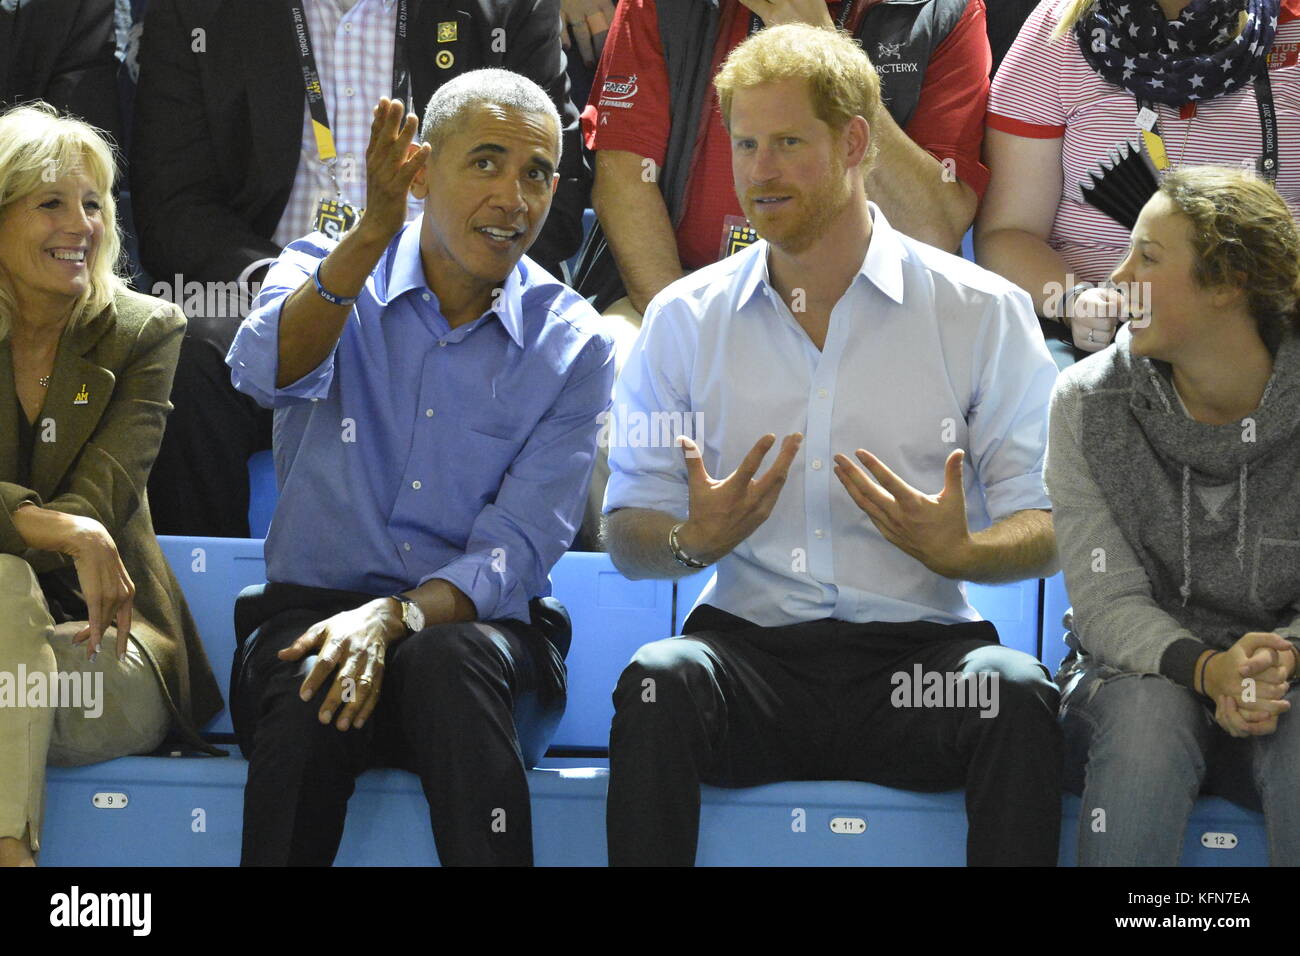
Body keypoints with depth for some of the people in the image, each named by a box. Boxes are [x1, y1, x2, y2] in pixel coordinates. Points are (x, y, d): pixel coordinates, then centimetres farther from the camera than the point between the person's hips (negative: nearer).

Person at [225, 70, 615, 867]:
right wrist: (372, 234, -34)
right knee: (308, 689, -35)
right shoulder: (328, 273, 4)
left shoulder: (573, 347, 2)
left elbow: (517, 552, -6)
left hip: (478, 628, 0)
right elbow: (266, 372, -21)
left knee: (449, 660, -35)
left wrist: (395, 617, -24)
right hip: (315, 609, 0)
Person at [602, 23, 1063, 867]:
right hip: (750, 646, 1)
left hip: (916, 651, -1)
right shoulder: (684, 319, 11)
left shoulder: (984, 313, 6)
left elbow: (1049, 526, 3)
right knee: (658, 678, -32)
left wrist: (960, 550, -19)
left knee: (1017, 691, -33)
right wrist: (695, 540, -13)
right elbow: (628, 537, 10)